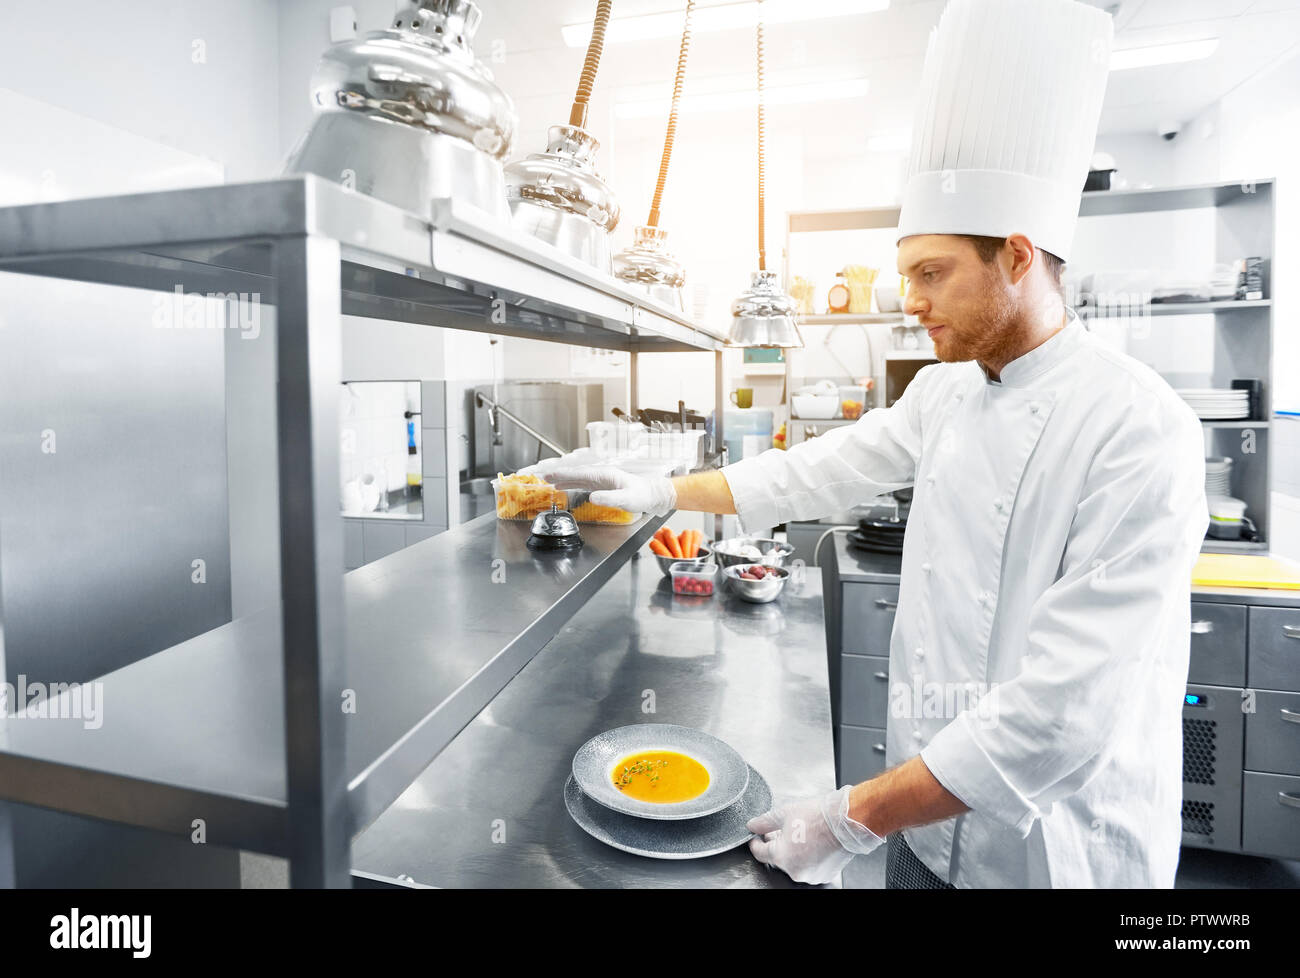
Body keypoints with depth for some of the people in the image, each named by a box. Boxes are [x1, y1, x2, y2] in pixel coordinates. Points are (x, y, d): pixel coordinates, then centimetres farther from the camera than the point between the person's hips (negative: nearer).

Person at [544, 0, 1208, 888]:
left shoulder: (1138, 432, -25)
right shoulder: (946, 392, -1)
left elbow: (1063, 711, -28)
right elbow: (819, 473, 8)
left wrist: (855, 817, -24)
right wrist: (661, 494, 9)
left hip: (1061, 847, -5)